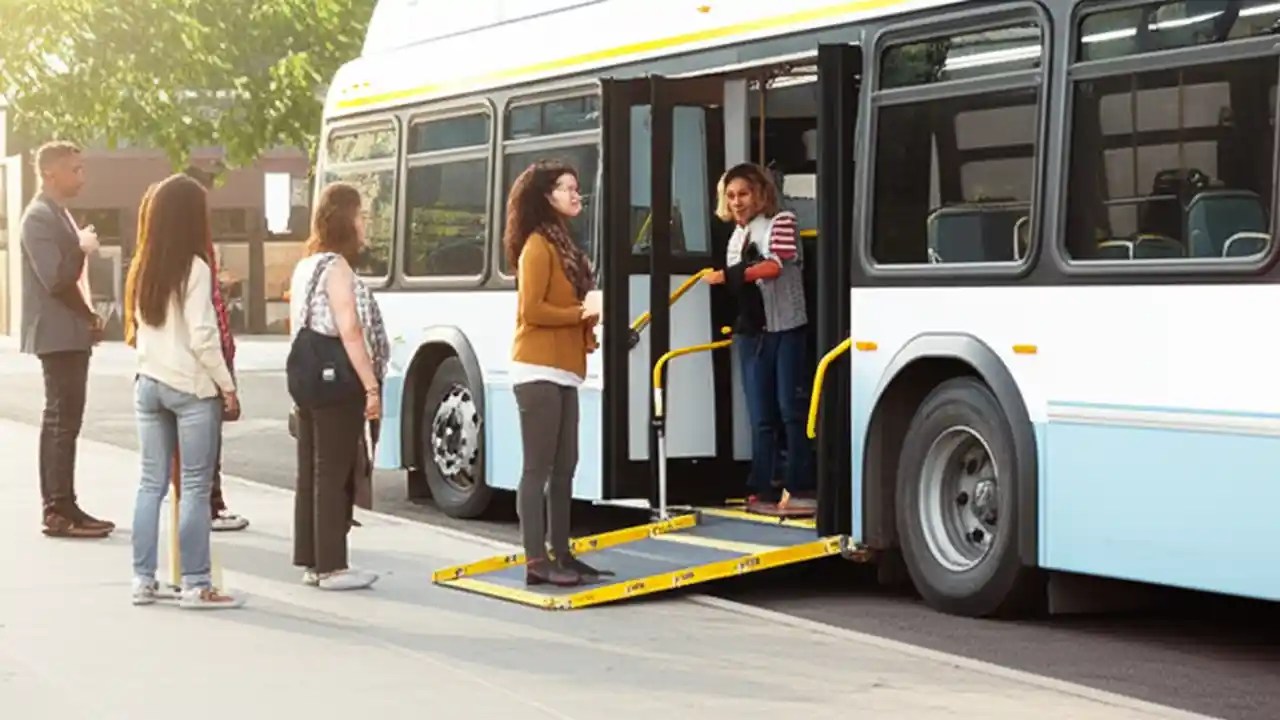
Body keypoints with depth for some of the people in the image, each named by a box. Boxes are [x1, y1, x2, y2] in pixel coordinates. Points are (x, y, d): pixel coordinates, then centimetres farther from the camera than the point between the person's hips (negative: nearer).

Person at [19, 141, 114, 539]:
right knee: (62, 422, -10)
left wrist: (88, 318, 11)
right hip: (58, 334, -10)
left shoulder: (58, 214, 16)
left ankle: (59, 506, 17)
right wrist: (82, 249, -8)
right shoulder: (40, 217, -14)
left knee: (62, 421, 12)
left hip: (71, 333, 10)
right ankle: (60, 512, -9)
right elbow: (57, 279, -24)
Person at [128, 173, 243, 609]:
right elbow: (202, 337, -14)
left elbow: (140, 326, 11)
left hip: (148, 383, 7)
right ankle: (195, 585, 0)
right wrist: (228, 386, -8)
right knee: (195, 487, -2)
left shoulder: (144, 268, 9)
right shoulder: (194, 268, -12)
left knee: (151, 483, 10)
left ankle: (143, 579, 12)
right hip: (190, 386, -7)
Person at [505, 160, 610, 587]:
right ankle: (536, 561, -7)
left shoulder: (563, 244, 18)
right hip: (539, 371, -9)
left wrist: (587, 323, 2)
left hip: (562, 371, 9)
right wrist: (579, 314, -13)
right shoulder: (537, 246, -10)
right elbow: (531, 309, -17)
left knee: (564, 467, 10)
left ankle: (560, 554, 15)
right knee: (538, 468, -8)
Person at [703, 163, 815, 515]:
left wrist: (728, 276, -16)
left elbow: (775, 266, -15)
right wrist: (734, 326, 7)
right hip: (751, 332, 5)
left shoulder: (781, 222, -2)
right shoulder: (736, 237, 17)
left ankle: (800, 488, -2)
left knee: (791, 409, -5)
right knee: (761, 416, 4)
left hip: (787, 328, -5)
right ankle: (763, 490, 5)